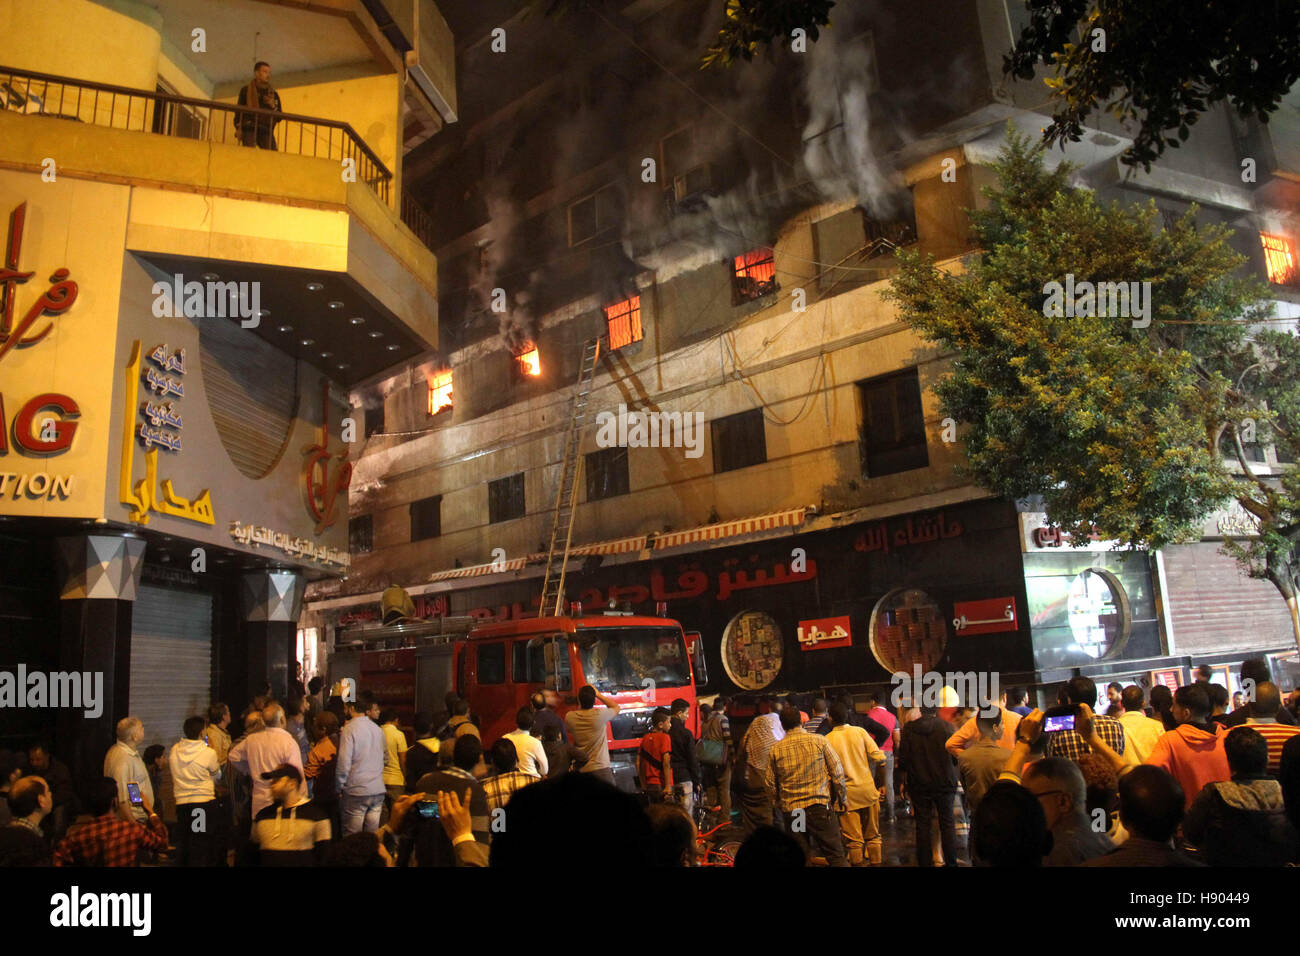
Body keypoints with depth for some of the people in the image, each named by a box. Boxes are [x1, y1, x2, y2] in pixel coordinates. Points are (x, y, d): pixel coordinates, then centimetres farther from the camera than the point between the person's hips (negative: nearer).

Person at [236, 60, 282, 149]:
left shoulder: (273, 94, 21)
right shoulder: (246, 90, 14)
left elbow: (279, 117, 20)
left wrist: (273, 107, 0)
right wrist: (239, 128, -7)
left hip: (266, 131, 2)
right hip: (250, 129, -2)